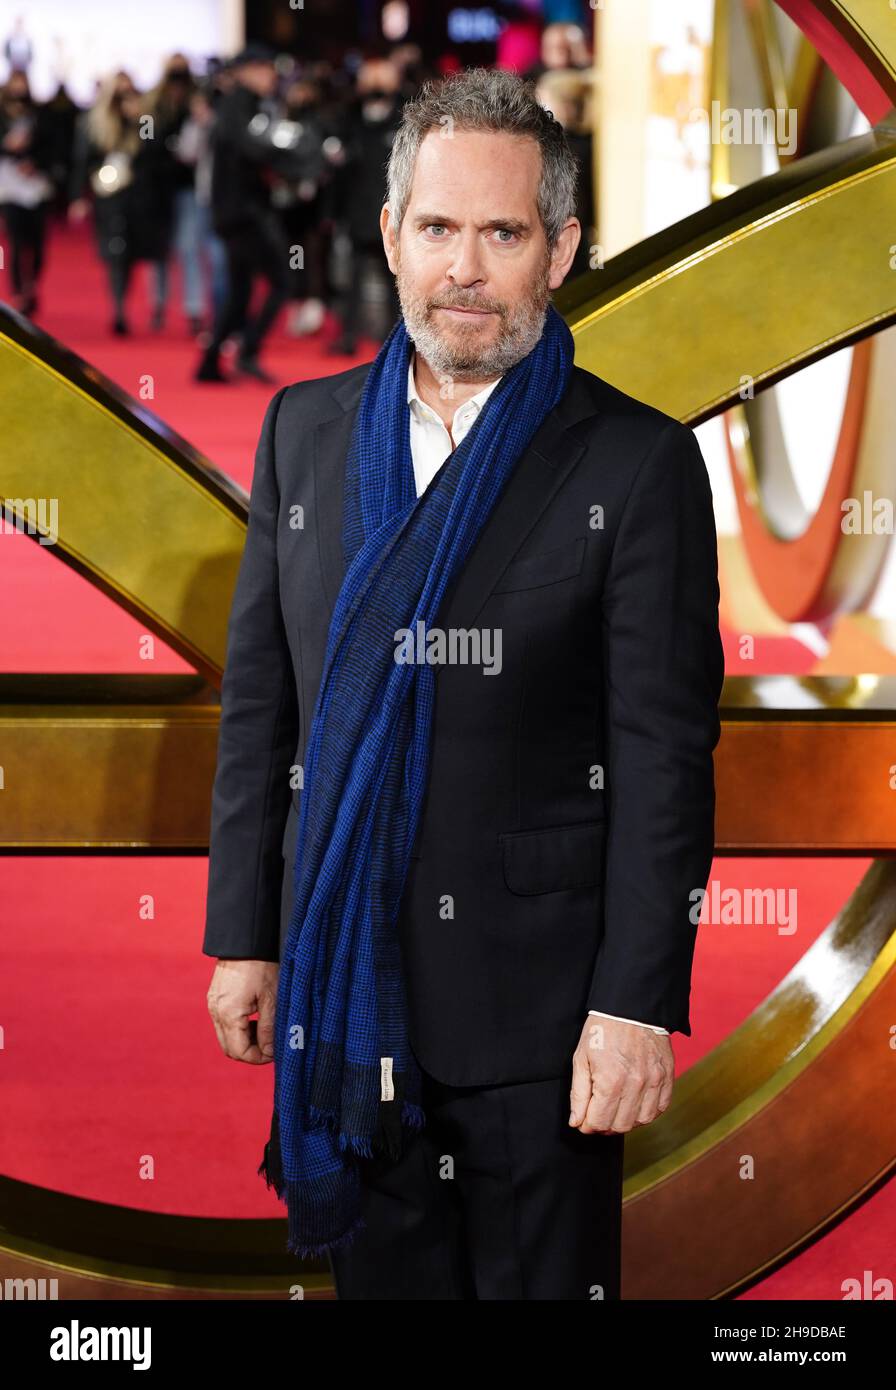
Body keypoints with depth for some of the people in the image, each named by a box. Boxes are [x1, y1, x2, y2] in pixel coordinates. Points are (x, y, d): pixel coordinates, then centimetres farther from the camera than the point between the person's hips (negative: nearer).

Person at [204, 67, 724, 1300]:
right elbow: (259, 699, 10)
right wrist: (242, 938, 8)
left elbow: (666, 756, -10)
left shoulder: (636, 461, -7)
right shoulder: (306, 430, 7)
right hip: (342, 981, 4)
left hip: (531, 1004, -4)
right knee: (379, 1277, 14)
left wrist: (637, 1005, -14)